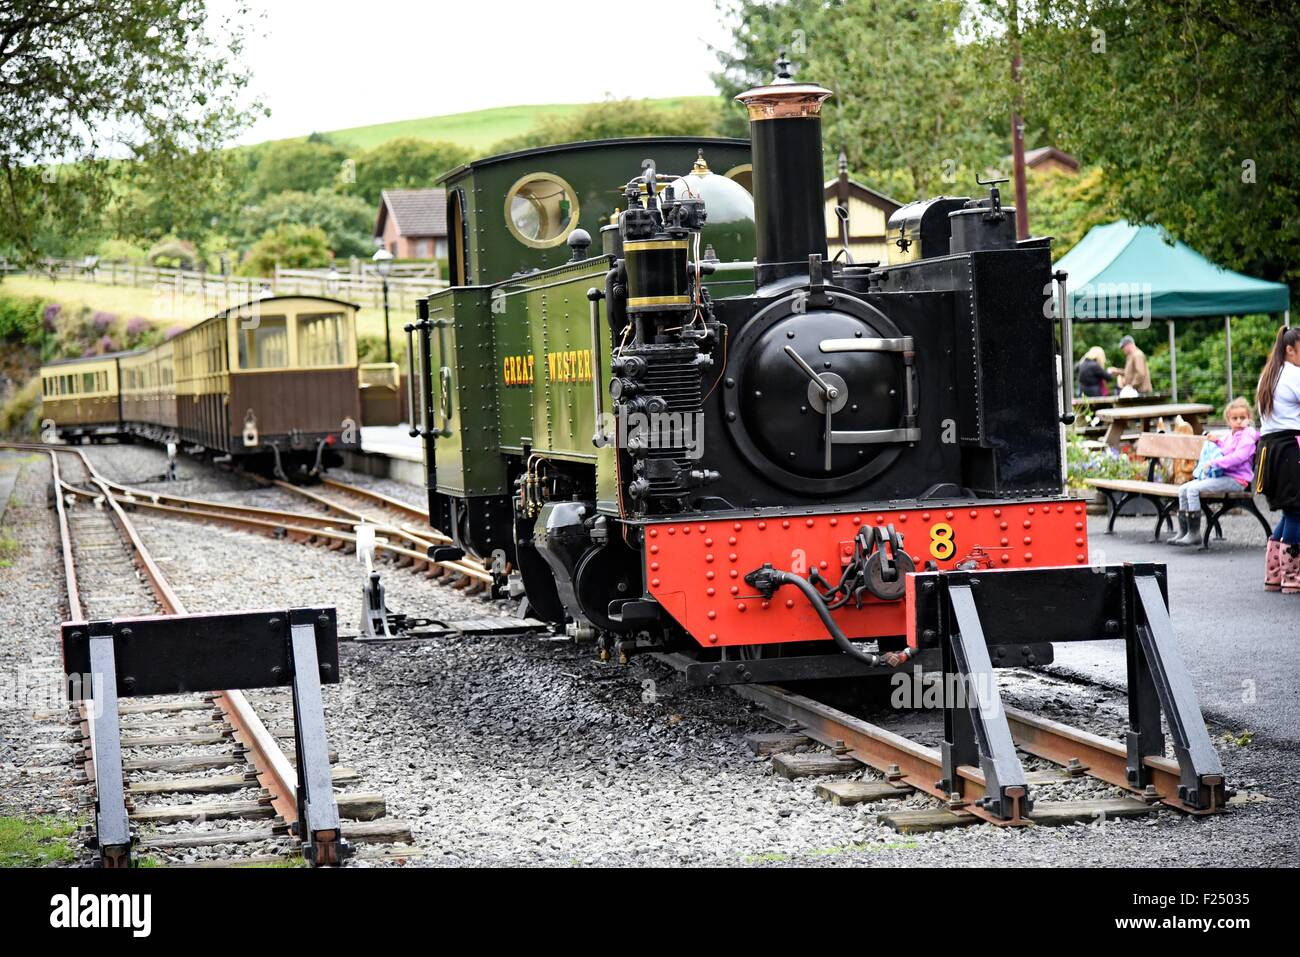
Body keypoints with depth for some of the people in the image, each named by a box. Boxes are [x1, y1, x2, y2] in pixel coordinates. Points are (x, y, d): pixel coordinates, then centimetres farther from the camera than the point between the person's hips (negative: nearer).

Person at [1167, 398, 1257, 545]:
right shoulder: (1230, 435, 21)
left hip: (1236, 479, -10)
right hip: (1223, 476, 10)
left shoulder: (1247, 435, -8)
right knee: (1183, 489, 4)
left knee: (1193, 489, -24)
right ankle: (1183, 532, 4)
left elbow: (1238, 457, -22)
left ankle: (1194, 534, -21)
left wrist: (1213, 463, -21)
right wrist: (1216, 442, 18)